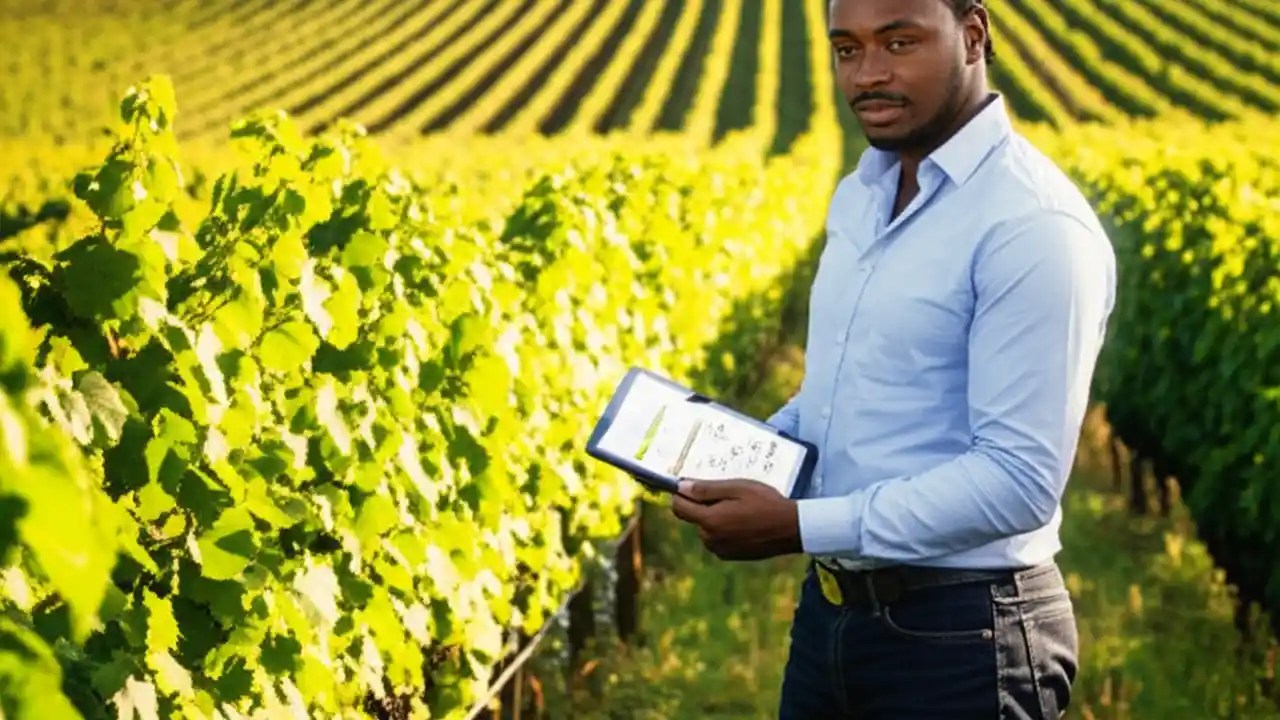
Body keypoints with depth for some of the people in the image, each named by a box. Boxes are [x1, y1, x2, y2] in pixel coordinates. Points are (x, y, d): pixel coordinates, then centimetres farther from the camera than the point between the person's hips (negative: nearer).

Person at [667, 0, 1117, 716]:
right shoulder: (861, 193, 8)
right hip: (829, 612, 8)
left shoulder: (1036, 227, -19)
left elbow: (1021, 481, -23)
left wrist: (798, 526, -24)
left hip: (963, 639, -8)